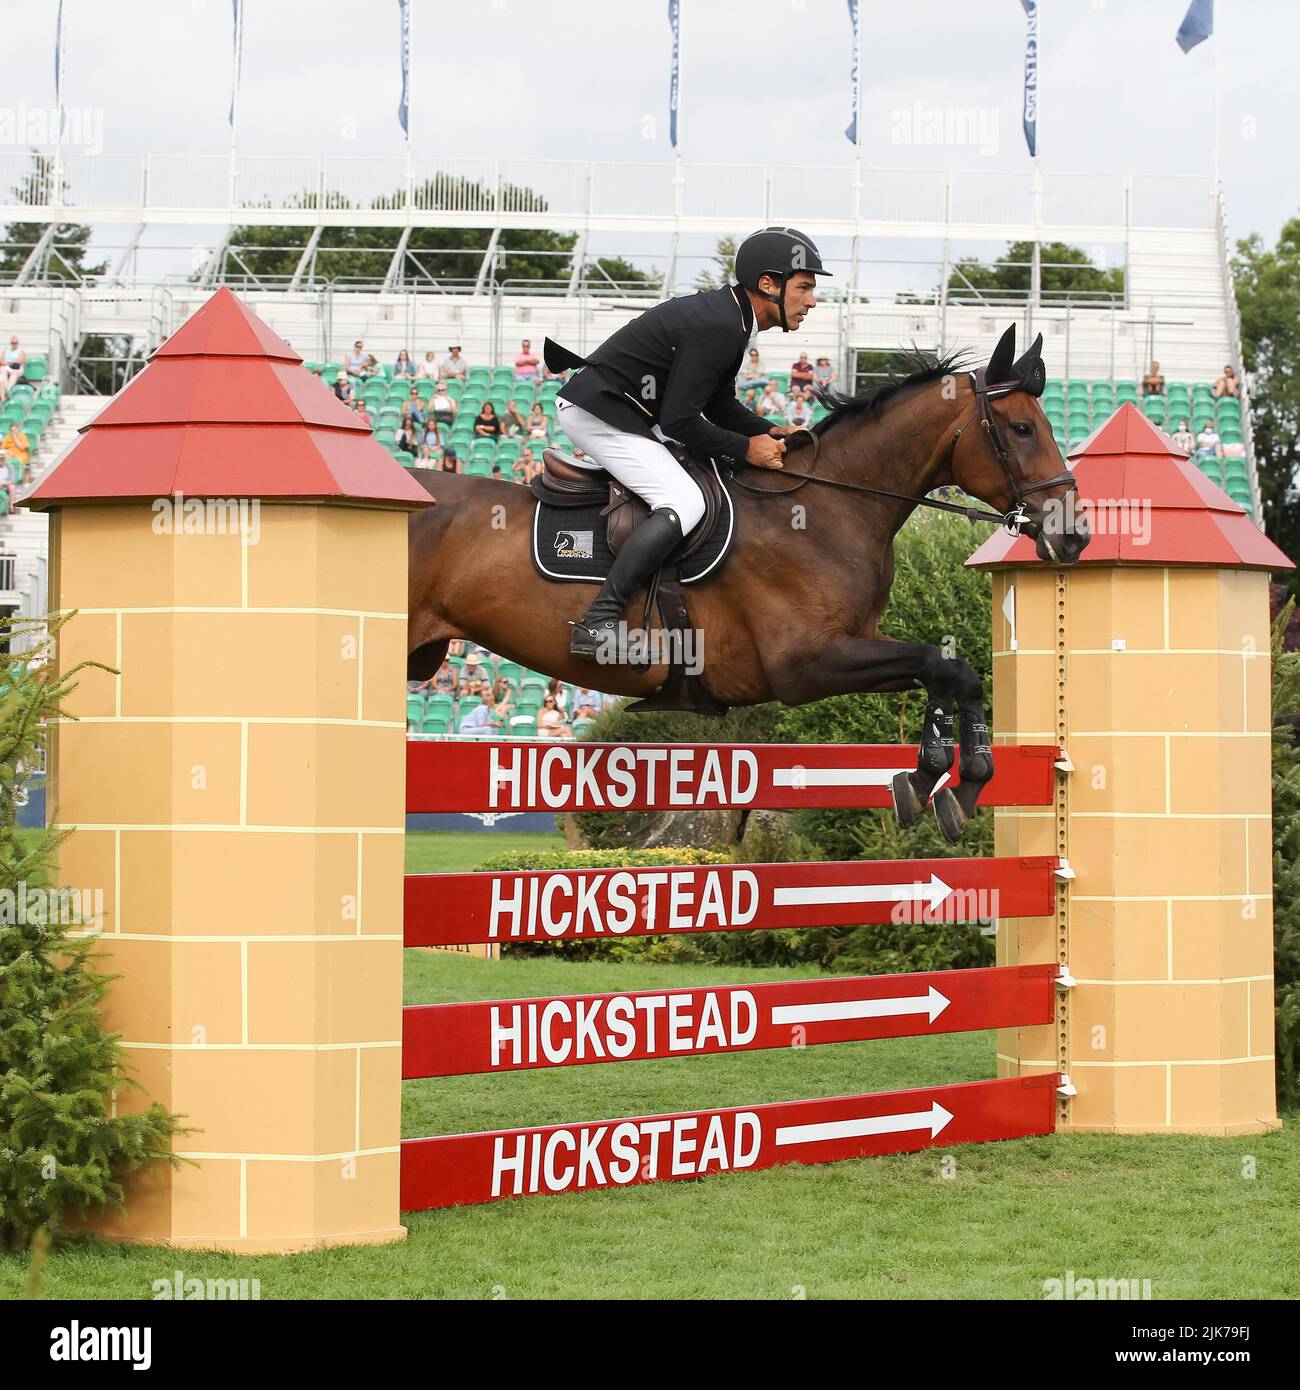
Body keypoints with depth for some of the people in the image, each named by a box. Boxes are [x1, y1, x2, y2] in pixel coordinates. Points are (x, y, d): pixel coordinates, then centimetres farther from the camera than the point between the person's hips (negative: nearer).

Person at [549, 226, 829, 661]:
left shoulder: (730, 316, 10)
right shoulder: (718, 328, -23)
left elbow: (719, 405, 18)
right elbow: (679, 420, -22)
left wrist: (770, 432, 4)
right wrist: (745, 448, -13)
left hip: (625, 410, 11)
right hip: (597, 413, -11)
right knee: (684, 502, -21)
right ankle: (598, 624, -29)